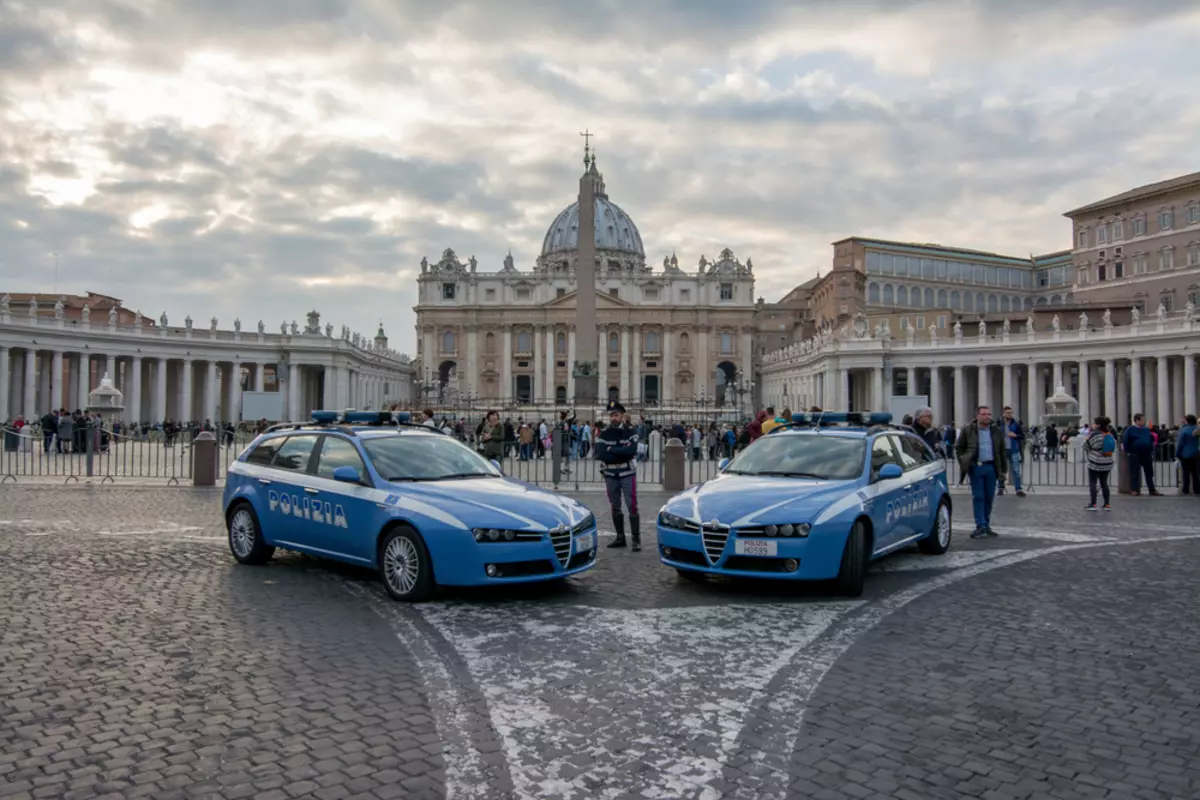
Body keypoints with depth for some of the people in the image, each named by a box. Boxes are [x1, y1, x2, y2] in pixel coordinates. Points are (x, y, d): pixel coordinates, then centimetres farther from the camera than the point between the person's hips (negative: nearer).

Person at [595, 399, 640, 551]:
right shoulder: (604, 433, 4)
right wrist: (621, 454, -15)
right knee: (615, 508, 10)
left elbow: (631, 451, -19)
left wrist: (611, 449, -13)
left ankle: (636, 539, -4)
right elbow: (600, 454, -10)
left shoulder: (630, 431, -3)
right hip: (610, 474, 4)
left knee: (632, 506, -7)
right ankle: (620, 537, 21)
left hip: (627, 474, -4)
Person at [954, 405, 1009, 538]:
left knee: (989, 497, 7)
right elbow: (959, 448, 8)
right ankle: (980, 526, -2)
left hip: (991, 467, 3)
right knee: (978, 497, -3)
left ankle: (986, 525, 18)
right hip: (976, 467, -3)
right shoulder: (968, 431, 1)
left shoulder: (997, 431, 8)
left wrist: (1004, 469, 9)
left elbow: (1003, 450, 12)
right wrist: (964, 463, 0)